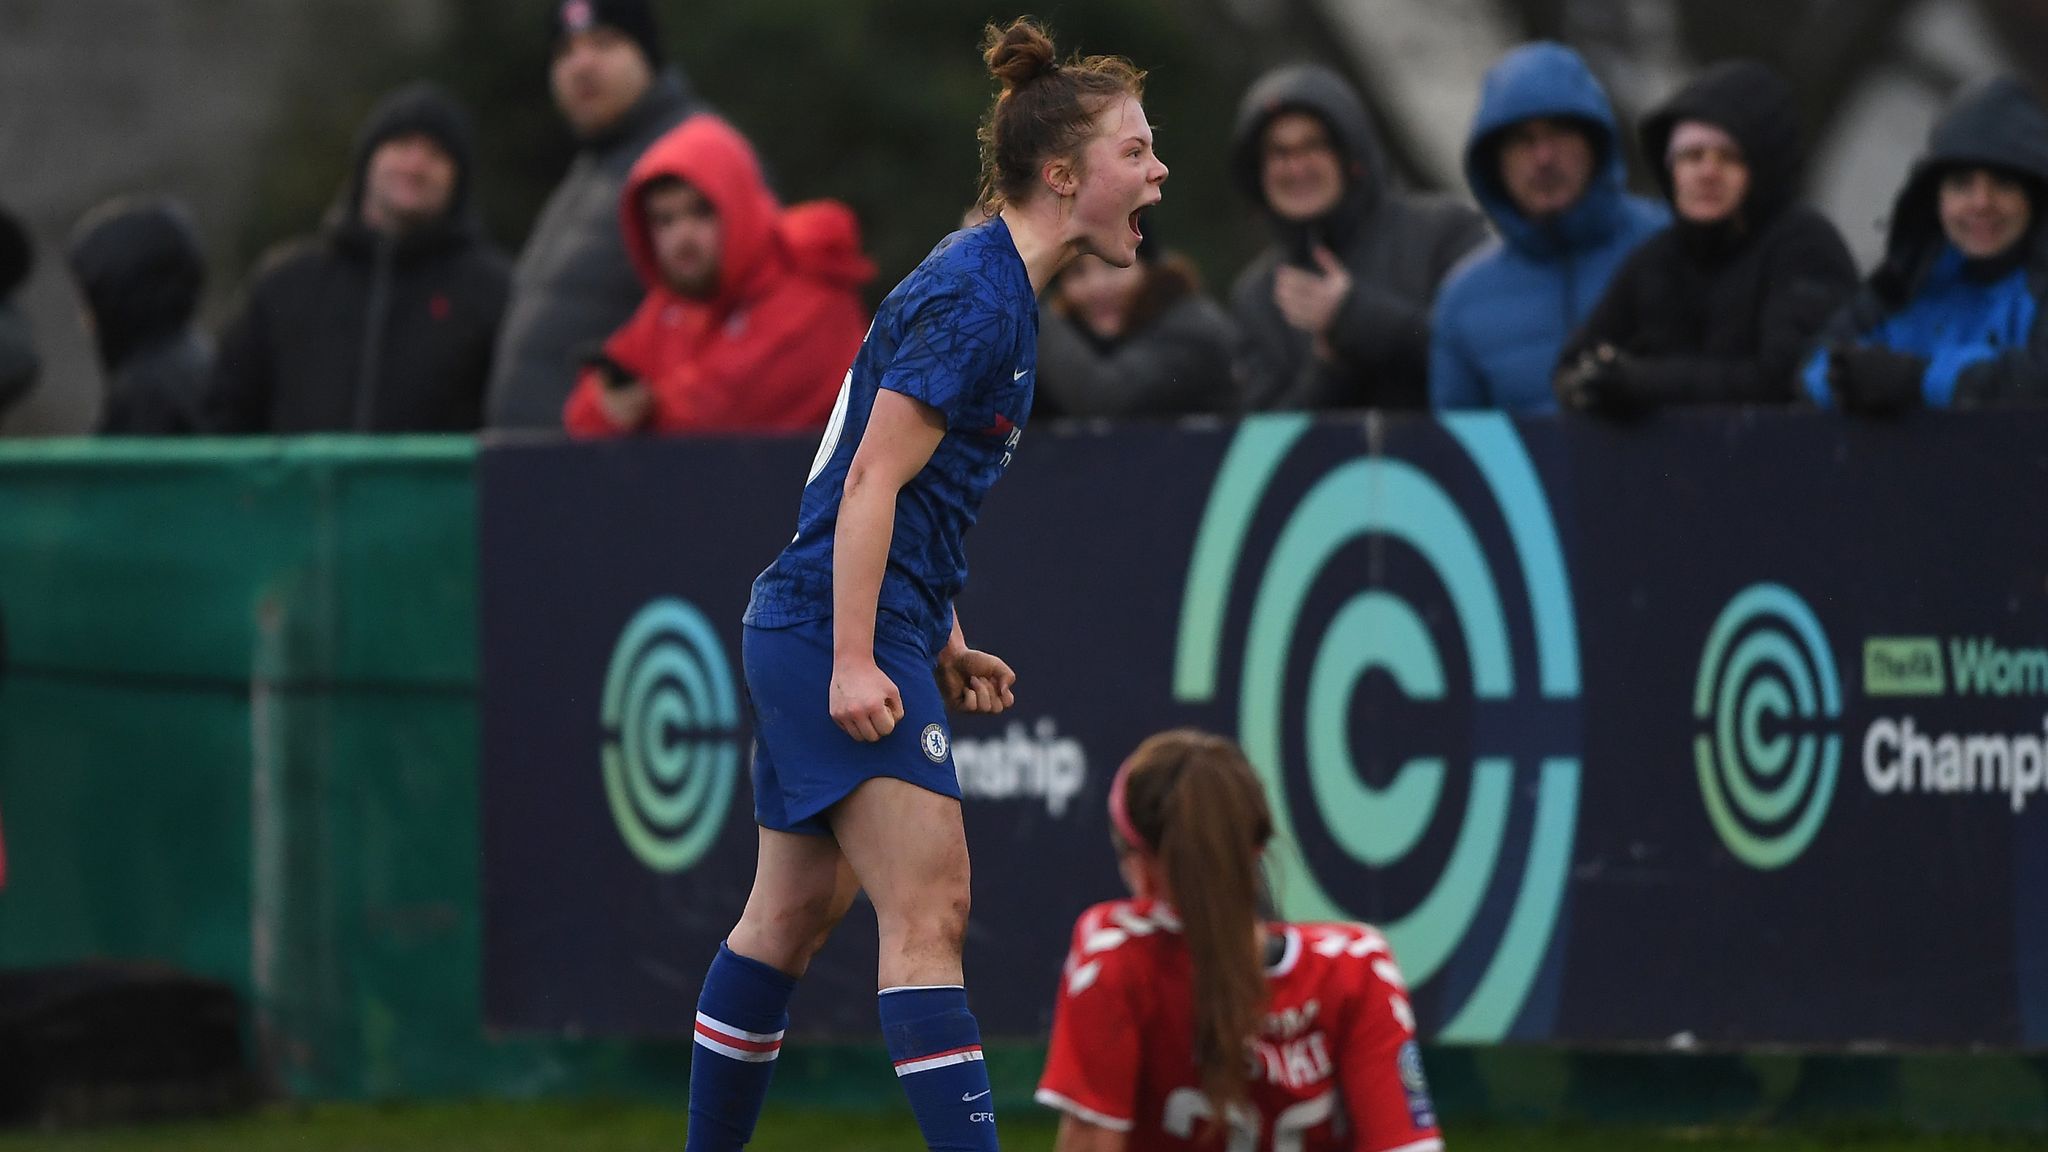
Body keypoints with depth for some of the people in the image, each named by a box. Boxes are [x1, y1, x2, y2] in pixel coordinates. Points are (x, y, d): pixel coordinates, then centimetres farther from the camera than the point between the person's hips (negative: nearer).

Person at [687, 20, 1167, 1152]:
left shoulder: (987, 285, 15)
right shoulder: (975, 302, -16)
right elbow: (873, 481, -19)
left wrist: (943, 647, 22)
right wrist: (856, 662, -23)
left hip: (804, 635, 10)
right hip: (842, 638, -10)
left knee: (791, 916, 16)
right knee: (928, 910, -15)